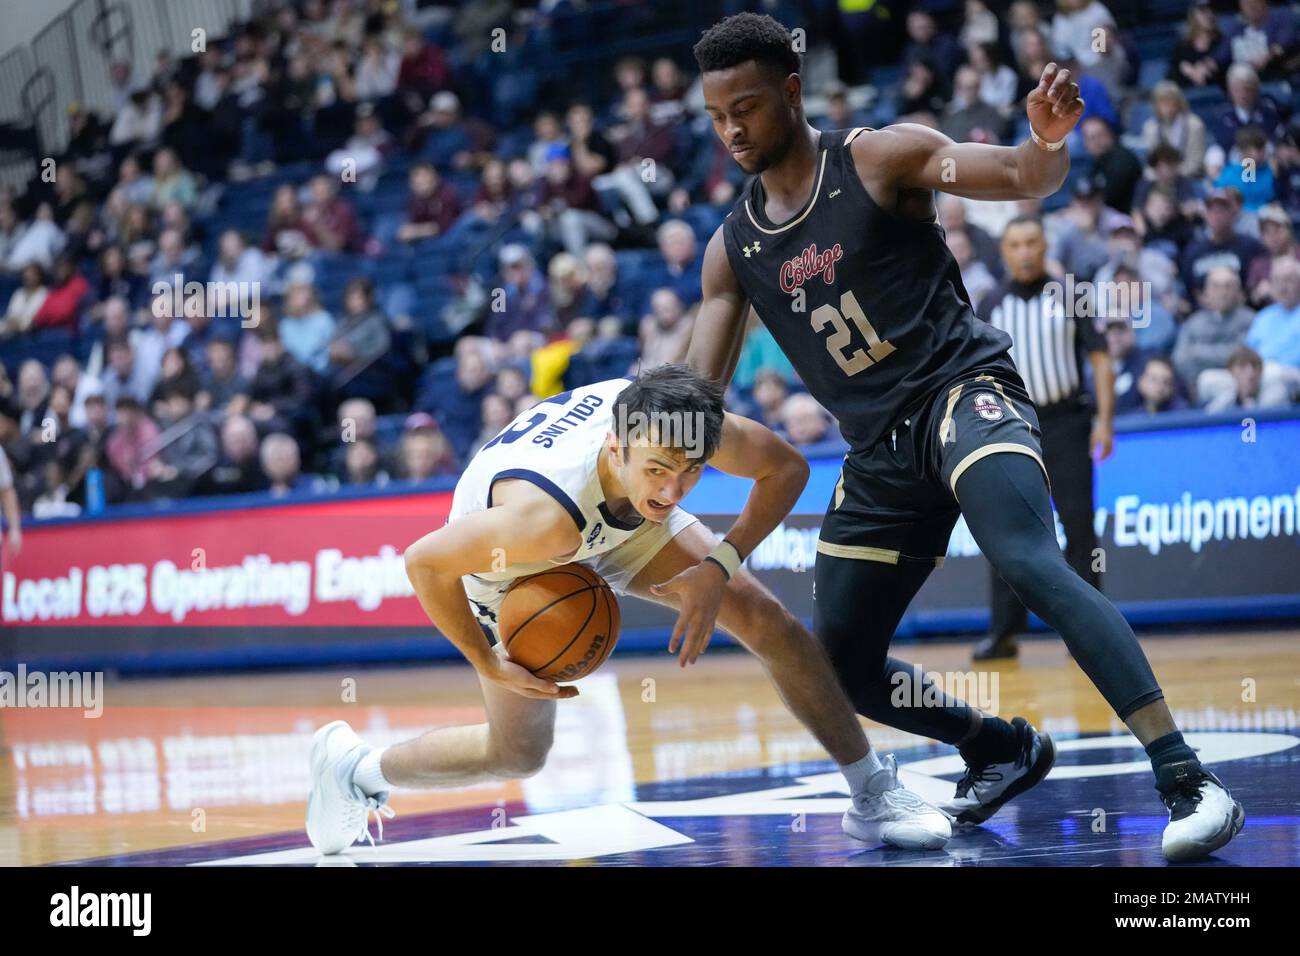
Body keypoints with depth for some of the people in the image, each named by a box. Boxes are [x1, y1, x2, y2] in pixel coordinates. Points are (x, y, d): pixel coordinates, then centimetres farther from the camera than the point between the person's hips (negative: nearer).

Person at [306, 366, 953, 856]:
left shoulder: (674, 426, -35)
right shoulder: (541, 515, -48)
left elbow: (785, 468, -17)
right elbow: (424, 563, -34)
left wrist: (719, 568, -26)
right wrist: (490, 667, -25)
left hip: (618, 521, 4)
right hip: (506, 559, -4)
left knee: (767, 620, -10)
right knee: (519, 754, 3)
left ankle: (873, 794, 2)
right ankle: (353, 766, 28)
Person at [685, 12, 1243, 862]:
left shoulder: (880, 158, -4)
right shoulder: (733, 247, 9)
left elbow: (1025, 180, -9)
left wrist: (1050, 141, -33)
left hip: (963, 392, -7)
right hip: (880, 448, 7)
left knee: (1030, 564, -32)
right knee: (841, 667, 8)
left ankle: (1188, 783, -37)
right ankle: (1005, 747, 32)